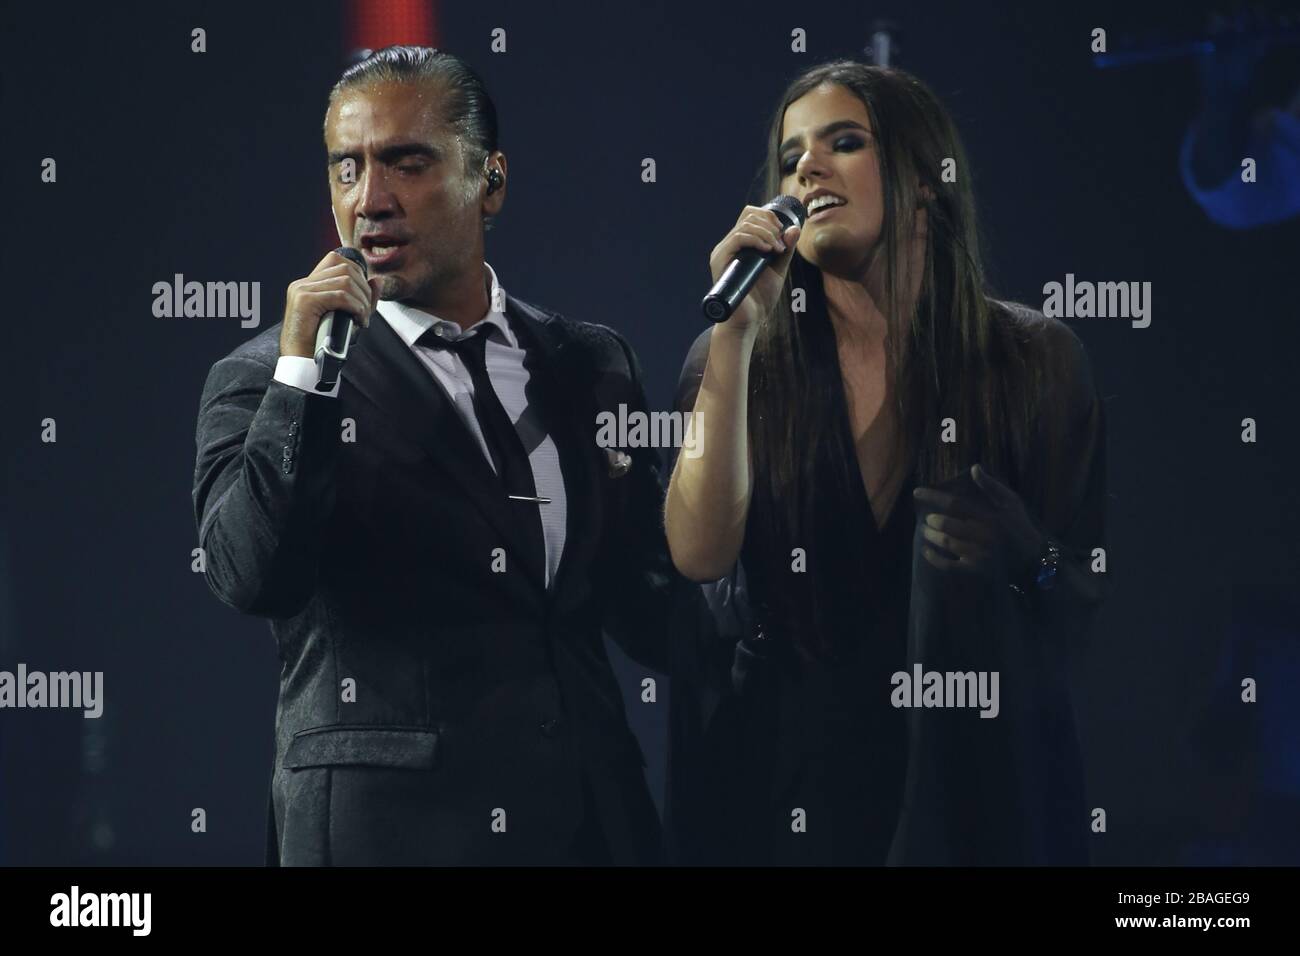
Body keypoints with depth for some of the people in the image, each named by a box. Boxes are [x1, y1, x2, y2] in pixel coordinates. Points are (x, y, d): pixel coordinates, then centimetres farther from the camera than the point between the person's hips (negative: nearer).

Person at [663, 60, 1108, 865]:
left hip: (971, 770, -1)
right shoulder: (739, 358, -1)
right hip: (783, 779, 1)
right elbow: (699, 555, -16)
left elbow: (1087, 599, 0)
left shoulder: (1032, 360, -3)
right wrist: (736, 330, -17)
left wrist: (1028, 554, -22)